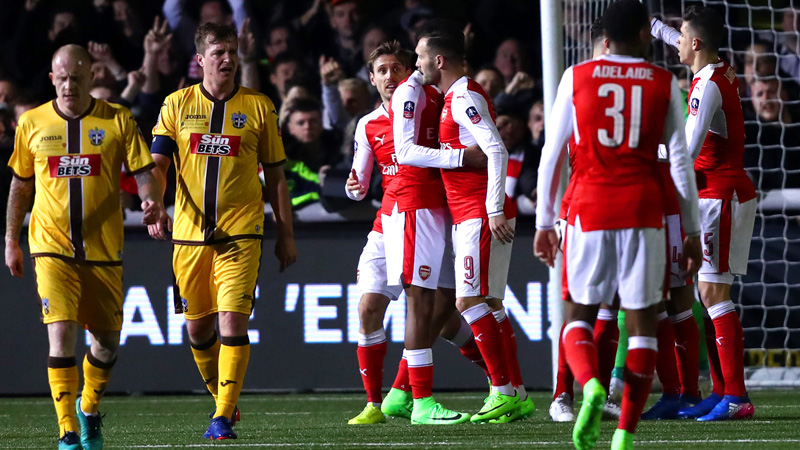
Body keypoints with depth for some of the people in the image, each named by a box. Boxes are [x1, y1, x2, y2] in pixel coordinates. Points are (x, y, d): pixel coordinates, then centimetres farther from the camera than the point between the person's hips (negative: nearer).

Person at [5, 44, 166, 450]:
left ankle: (89, 409, 38)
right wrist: (11, 240, 16)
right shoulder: (32, 124, 4)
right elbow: (21, 185, 15)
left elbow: (143, 173, 0)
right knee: (61, 332, -17)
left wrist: (151, 201, -22)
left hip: (103, 249, 1)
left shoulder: (117, 121, 0)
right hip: (52, 248, -1)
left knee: (106, 341, 10)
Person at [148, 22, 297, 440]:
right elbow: (156, 165, 3)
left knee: (232, 321, -14)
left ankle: (223, 417, -11)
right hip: (189, 233, 2)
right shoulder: (177, 105, 6)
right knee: (198, 328, 8)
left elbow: (275, 175, 9)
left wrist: (286, 234, 8)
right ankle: (223, 400, 30)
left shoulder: (258, 106, 5)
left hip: (241, 233, -2)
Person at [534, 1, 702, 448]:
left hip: (590, 210, 0)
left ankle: (591, 384, -20)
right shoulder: (665, 84, 4)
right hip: (643, 211, 0)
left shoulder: (577, 78, 4)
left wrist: (544, 222, 12)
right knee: (642, 320, 5)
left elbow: (552, 155, 5)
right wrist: (693, 232, 11)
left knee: (580, 313, 11)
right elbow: (681, 162, 5)